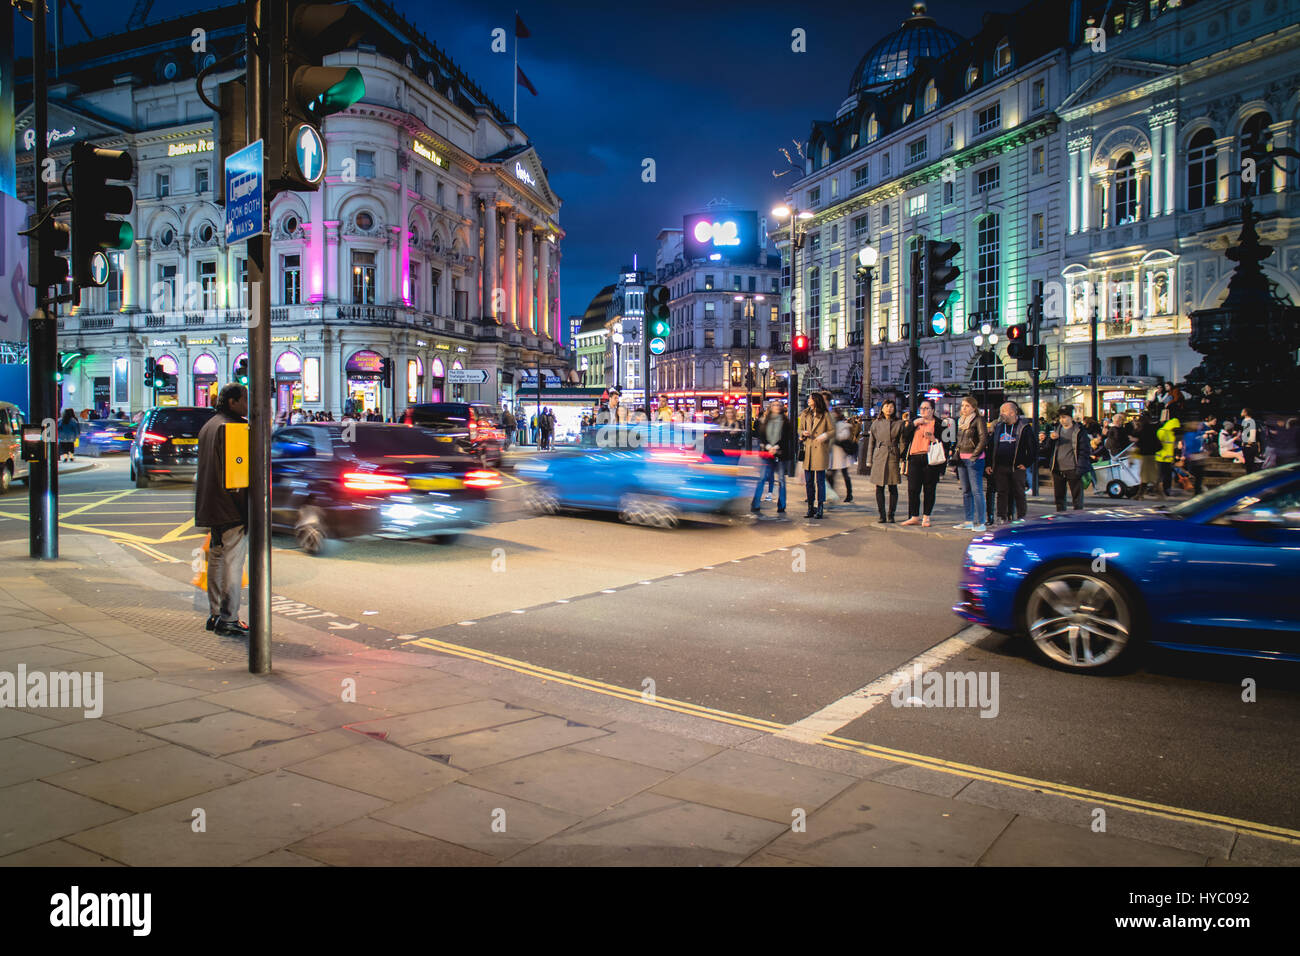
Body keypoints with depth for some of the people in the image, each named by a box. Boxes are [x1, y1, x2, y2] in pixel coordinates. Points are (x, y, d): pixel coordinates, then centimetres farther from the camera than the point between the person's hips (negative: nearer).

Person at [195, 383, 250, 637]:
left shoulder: (208, 426, 17)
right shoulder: (232, 427, -13)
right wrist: (245, 507, -17)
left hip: (210, 507, 10)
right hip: (232, 508, -10)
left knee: (216, 560, 14)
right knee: (233, 564, -6)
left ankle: (214, 615, 20)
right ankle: (228, 618, -4)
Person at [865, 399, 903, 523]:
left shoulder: (899, 424, 5)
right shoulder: (876, 423, 7)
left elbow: (902, 443, 6)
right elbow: (871, 442, 10)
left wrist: (902, 461, 0)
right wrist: (869, 460, 6)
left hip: (893, 457, -1)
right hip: (879, 457, 1)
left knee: (893, 487, 1)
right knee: (879, 487, 0)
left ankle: (891, 515, 10)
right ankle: (882, 515, 8)